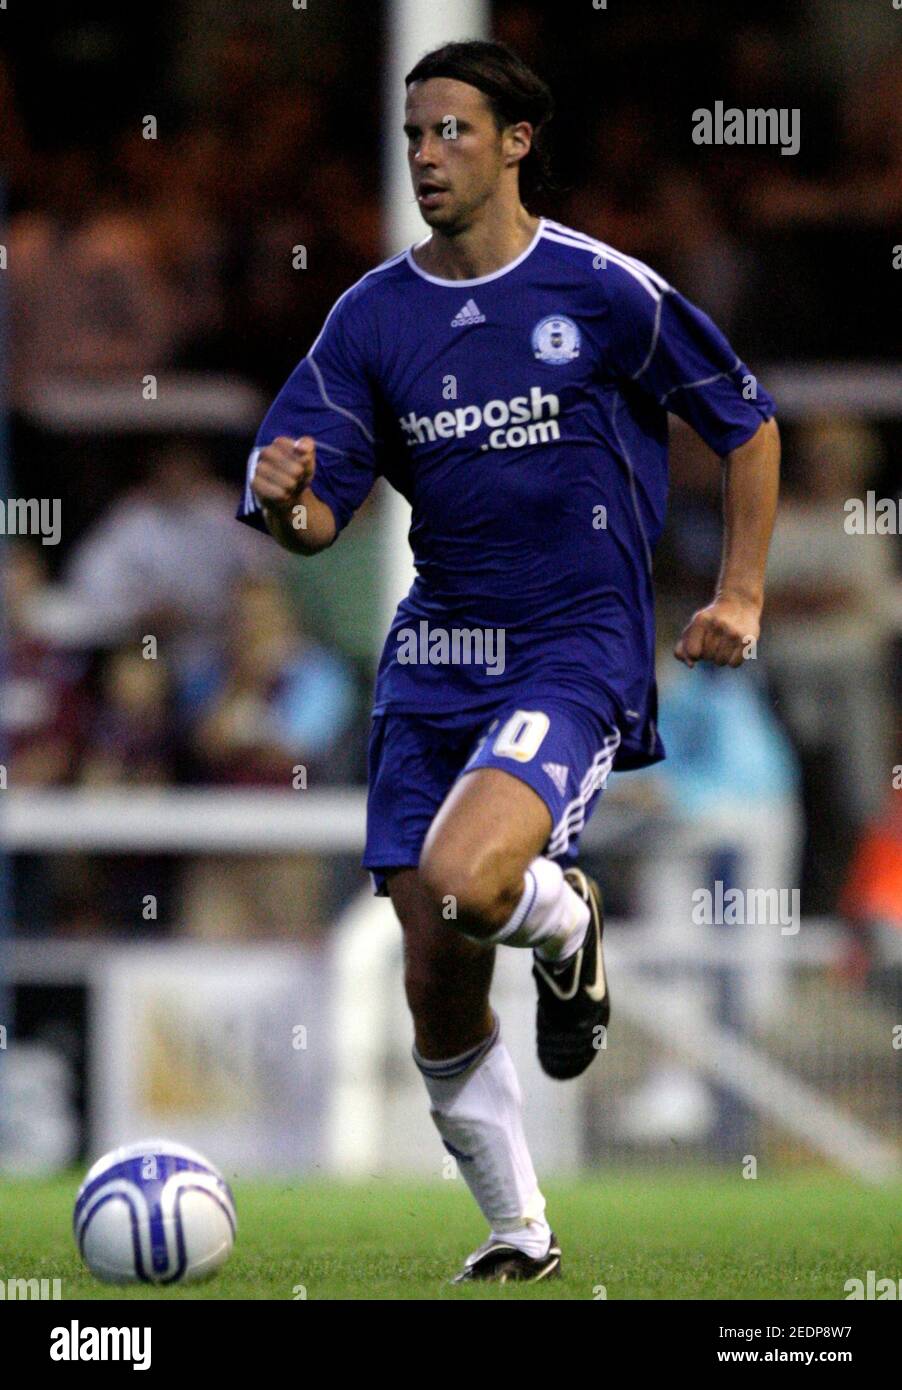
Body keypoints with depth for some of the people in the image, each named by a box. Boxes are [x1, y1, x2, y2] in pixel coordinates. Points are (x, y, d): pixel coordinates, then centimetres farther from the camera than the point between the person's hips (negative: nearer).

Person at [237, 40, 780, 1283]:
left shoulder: (602, 291, -5)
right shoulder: (375, 316, 4)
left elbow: (748, 425, 6)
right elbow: (317, 515, 2)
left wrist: (741, 595, 1)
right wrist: (287, 502, -21)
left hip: (578, 654, -4)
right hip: (436, 657, 5)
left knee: (462, 881, -30)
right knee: (437, 988, 2)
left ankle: (564, 922, 7)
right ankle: (518, 1231, 22)